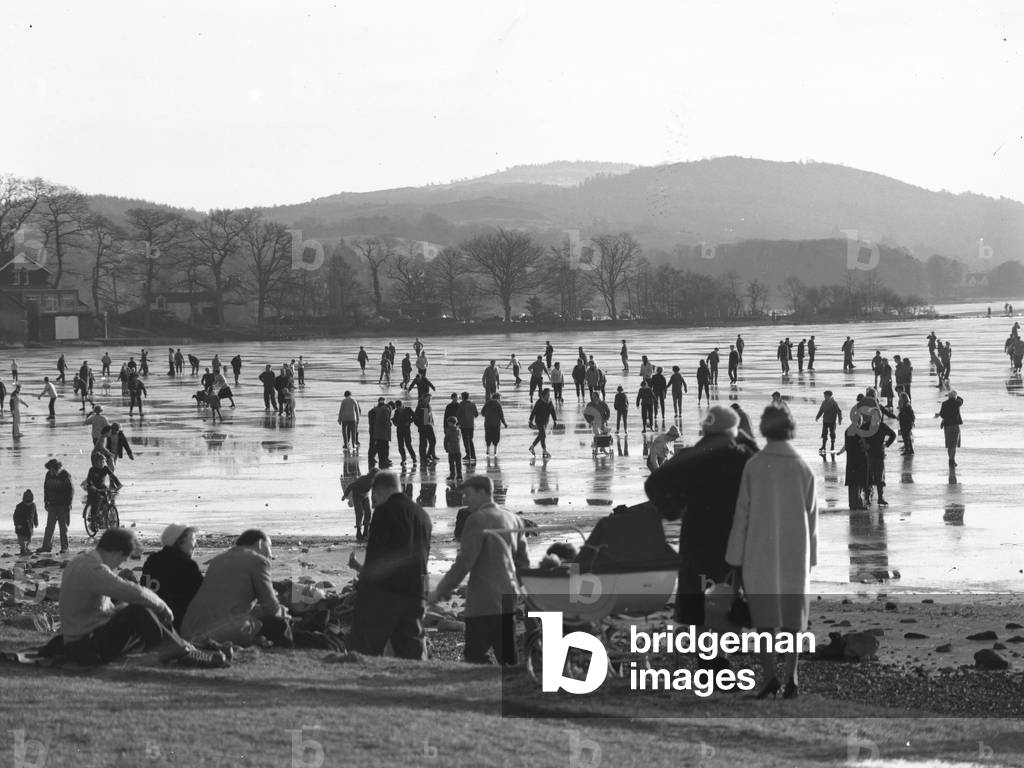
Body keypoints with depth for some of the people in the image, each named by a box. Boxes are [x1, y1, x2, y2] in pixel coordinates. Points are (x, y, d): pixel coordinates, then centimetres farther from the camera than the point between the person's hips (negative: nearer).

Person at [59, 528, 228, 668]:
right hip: (87, 647, -11)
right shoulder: (93, 570, -22)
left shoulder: (81, 563, 12)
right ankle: (184, 654, -17)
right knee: (138, 612, -23)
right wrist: (163, 607, -13)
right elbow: (136, 593, -29)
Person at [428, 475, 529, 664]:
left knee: (474, 653, -2)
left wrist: (440, 591, -9)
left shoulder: (478, 520, -10)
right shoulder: (514, 520, 13)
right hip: (510, 599, 8)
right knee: (508, 656, 8)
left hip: (485, 601, -8)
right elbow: (524, 562, 17)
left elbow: (464, 562, -15)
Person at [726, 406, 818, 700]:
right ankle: (790, 676, 3)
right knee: (791, 614, 11)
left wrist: (736, 558, -1)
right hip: (795, 554, 2)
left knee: (764, 613, 5)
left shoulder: (754, 466, -9)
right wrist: (810, 559, 12)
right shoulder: (803, 469, -2)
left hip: (761, 551, -2)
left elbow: (743, 513, -7)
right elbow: (811, 517, 3)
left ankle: (770, 675, -9)